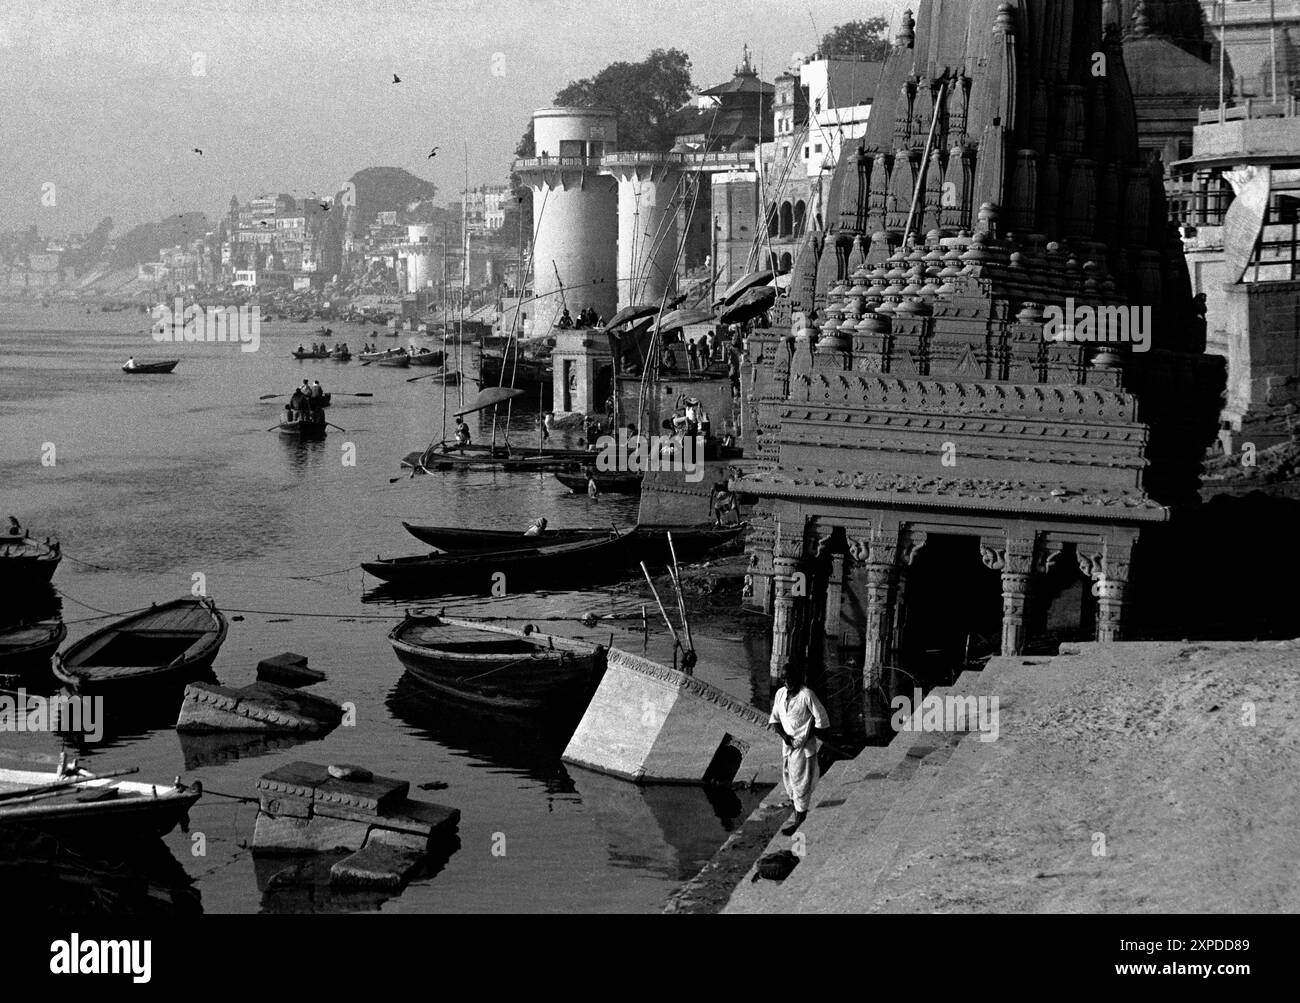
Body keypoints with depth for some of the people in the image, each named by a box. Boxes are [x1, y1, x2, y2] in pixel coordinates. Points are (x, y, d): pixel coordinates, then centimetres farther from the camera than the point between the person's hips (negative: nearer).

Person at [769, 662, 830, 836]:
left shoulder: (806, 695, -18)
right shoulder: (780, 694, 1)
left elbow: (821, 720, -13)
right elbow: (774, 719, 9)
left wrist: (806, 738, -13)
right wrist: (783, 735, -8)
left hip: (804, 747, -7)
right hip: (788, 745, 7)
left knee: (801, 782, -1)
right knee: (789, 780, 14)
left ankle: (800, 821, 7)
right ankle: (797, 813, 30)